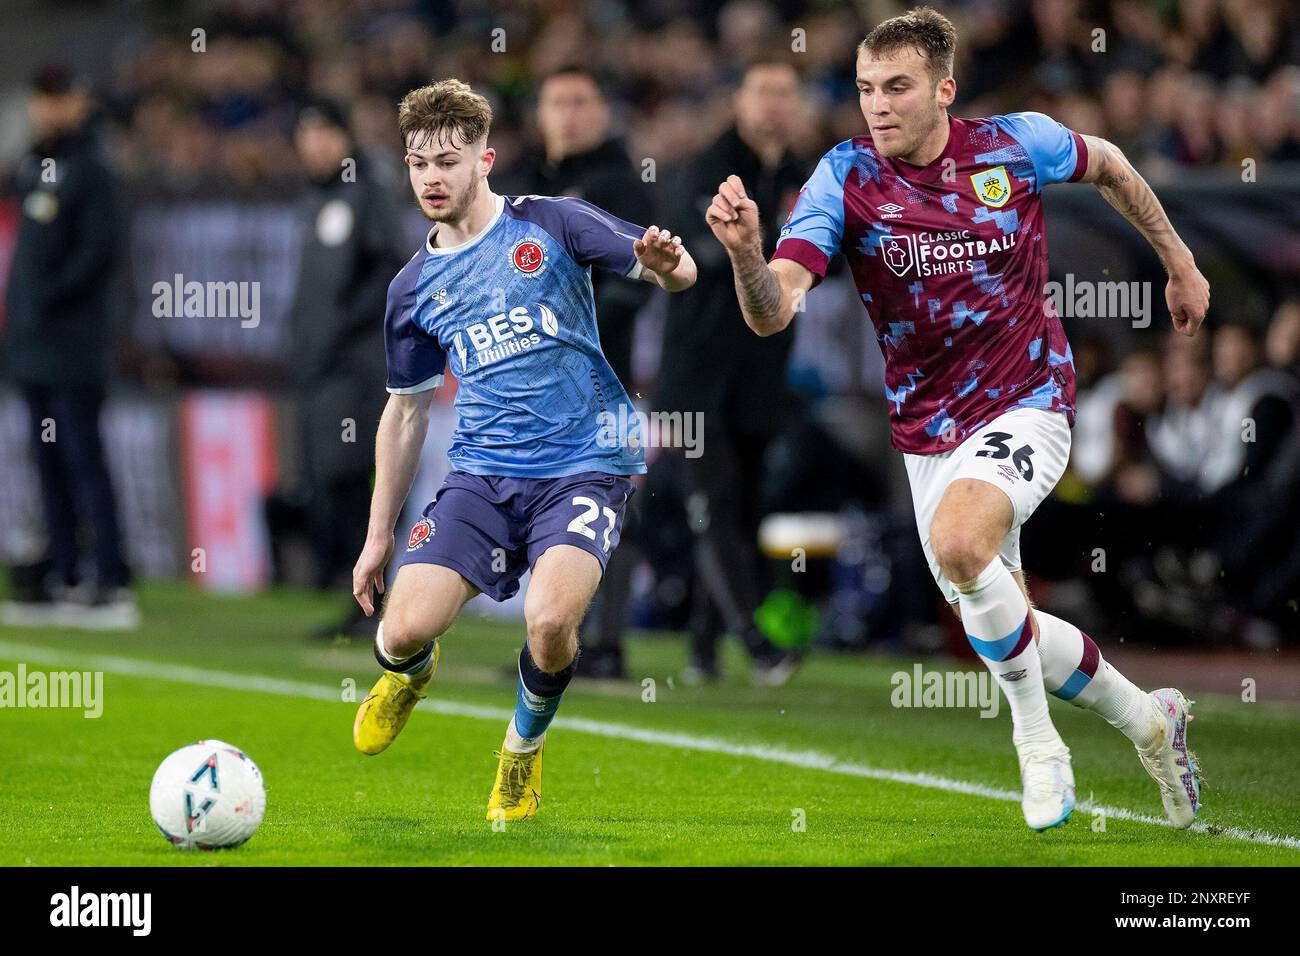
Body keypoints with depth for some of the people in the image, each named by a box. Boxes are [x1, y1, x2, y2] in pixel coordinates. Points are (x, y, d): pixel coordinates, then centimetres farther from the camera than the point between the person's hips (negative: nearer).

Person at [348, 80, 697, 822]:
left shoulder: (550, 225, -1)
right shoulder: (416, 288, 10)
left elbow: (674, 272, -2)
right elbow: (407, 410, 20)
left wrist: (666, 265, -28)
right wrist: (380, 534, 19)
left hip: (586, 467, -3)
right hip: (484, 475, 3)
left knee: (551, 616, -30)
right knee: (404, 629, -17)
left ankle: (526, 747, 4)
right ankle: (409, 673, 25)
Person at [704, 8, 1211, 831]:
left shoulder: (1018, 145, -12)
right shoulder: (845, 177, -12)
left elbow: (1108, 164, 12)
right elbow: (772, 313, -24)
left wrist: (1178, 259, 19)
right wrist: (746, 253, -45)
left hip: (1027, 402, -4)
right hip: (929, 430, 4)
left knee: (957, 542, -32)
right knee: (1000, 627, 12)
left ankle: (1037, 742, -12)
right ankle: (1149, 720, 38)